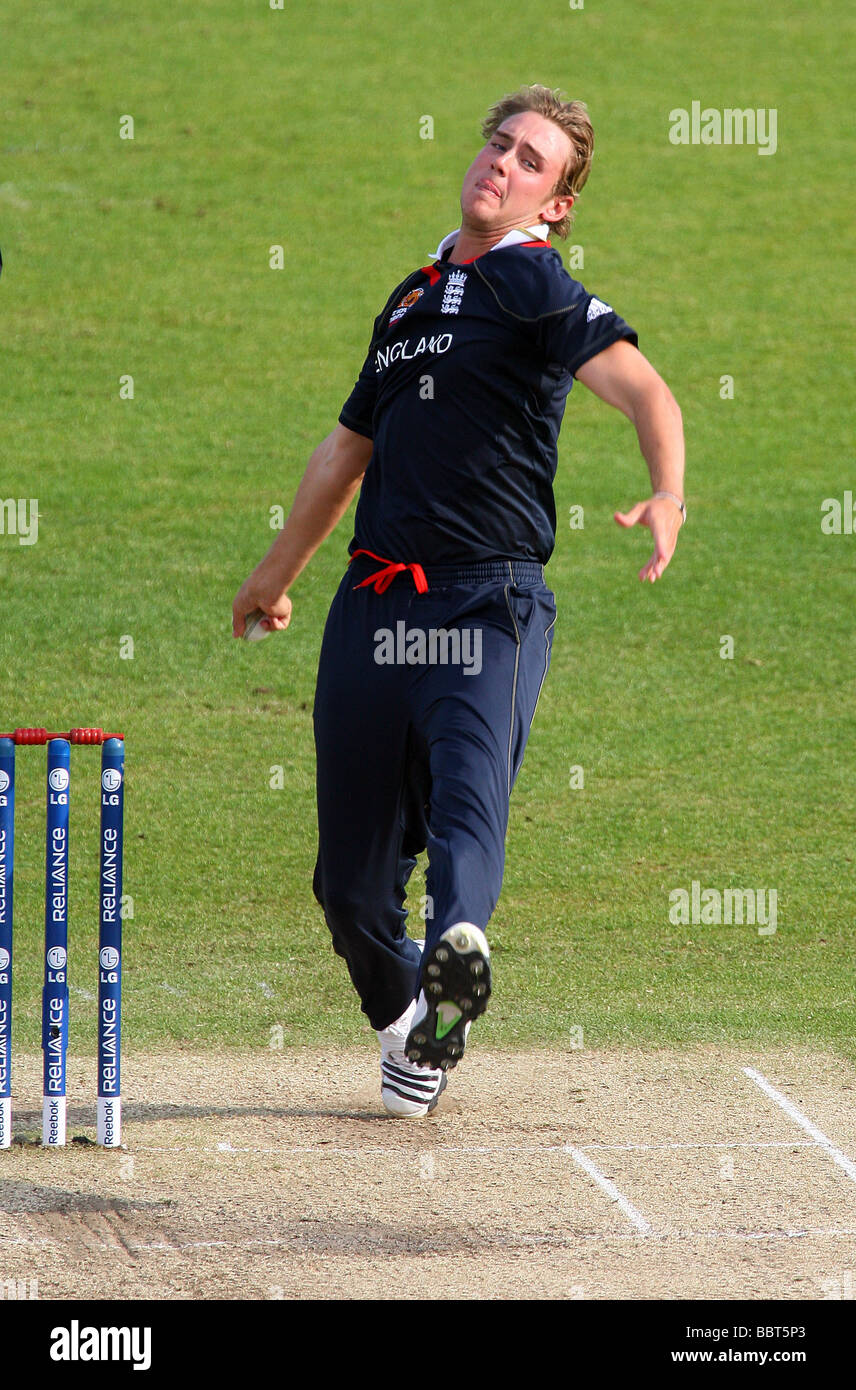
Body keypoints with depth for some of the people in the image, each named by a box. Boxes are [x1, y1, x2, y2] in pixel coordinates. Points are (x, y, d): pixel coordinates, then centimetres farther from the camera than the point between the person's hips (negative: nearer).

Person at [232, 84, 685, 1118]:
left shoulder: (530, 280, 0)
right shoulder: (412, 298, 23)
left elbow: (638, 385, -17)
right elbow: (347, 450, 37)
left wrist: (667, 496, -38)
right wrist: (278, 573, 47)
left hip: (487, 612, -6)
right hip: (374, 603, 6)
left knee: (467, 809, -29)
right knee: (350, 874, 6)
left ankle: (458, 950, -53)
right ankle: (403, 1023, 27)